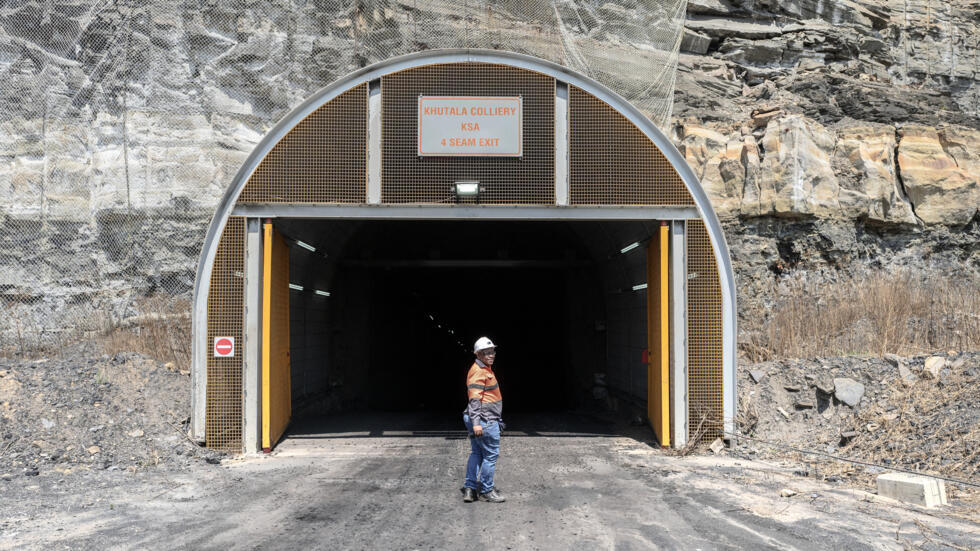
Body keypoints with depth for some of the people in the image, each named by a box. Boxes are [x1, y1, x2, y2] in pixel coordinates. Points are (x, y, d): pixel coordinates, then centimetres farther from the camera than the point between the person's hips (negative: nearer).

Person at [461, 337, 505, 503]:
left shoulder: (486, 370, 16)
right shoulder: (478, 371, -16)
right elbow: (474, 398, -22)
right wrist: (476, 423, -27)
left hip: (480, 420, 10)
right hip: (485, 421, -10)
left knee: (476, 453, 12)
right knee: (491, 455, -2)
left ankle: (469, 489, 16)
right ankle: (486, 491, 6)